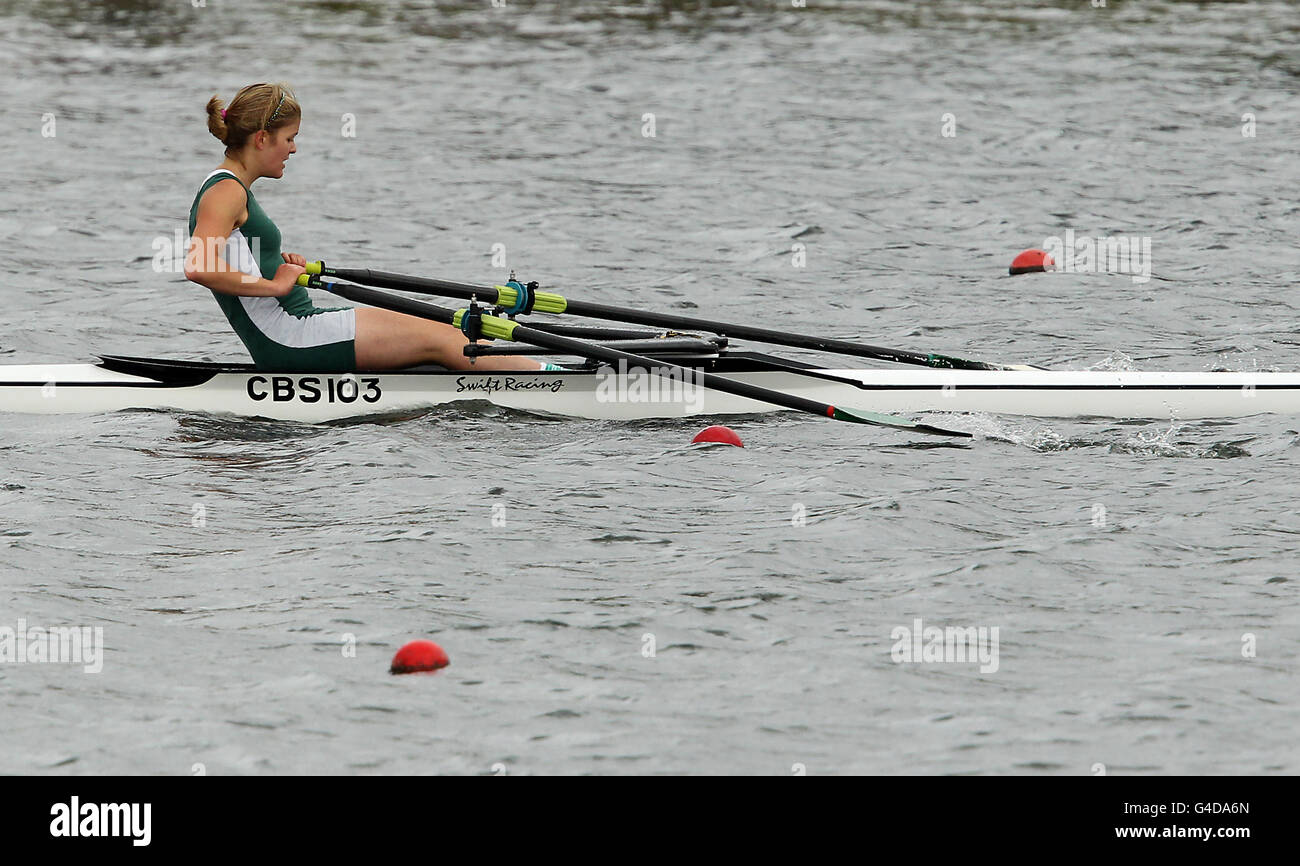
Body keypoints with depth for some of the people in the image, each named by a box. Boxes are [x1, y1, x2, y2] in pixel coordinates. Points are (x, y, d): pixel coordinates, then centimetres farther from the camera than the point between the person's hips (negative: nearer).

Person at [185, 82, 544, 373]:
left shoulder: (230, 188, 19)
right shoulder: (227, 192, -13)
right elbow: (197, 268, -27)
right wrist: (275, 283, -20)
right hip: (286, 340, -11)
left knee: (442, 335, 6)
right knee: (440, 340, -11)